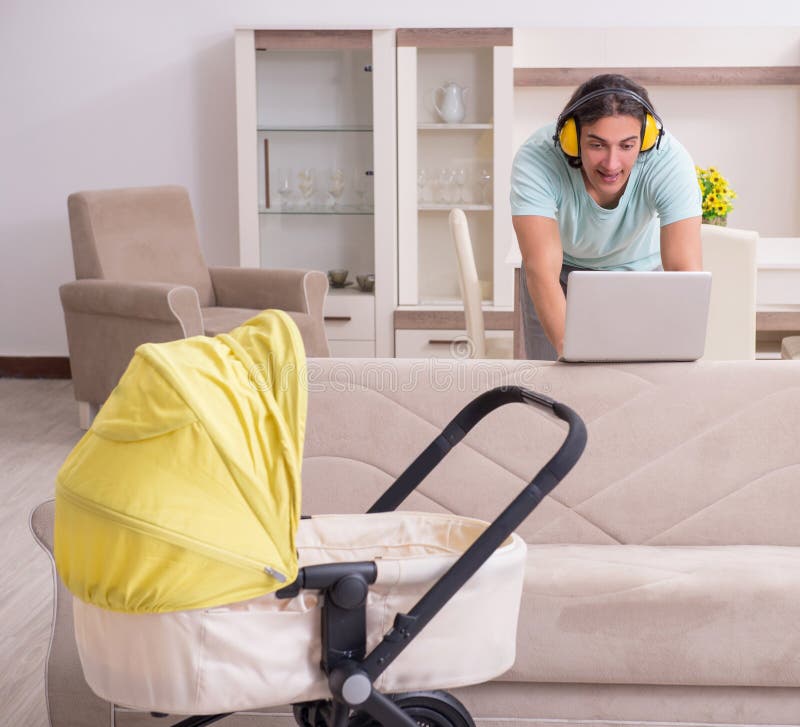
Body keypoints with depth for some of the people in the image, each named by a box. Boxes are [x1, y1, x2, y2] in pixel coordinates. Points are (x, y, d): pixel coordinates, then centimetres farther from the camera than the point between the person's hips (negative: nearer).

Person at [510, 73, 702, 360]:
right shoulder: (535, 160, -36)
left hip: (639, 270, 1)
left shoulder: (669, 160, -33)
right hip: (563, 274, 0)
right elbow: (542, 271, -44)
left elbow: (685, 271, -39)